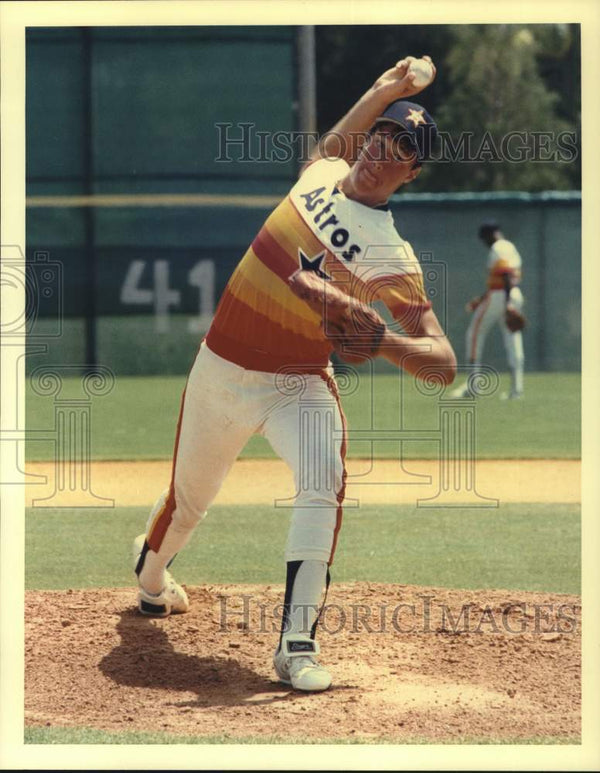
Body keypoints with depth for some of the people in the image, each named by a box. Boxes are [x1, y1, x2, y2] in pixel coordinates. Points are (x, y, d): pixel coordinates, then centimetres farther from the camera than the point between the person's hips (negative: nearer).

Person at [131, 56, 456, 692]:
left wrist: (379, 339, -41)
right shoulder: (322, 173, -2)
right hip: (221, 372, 4)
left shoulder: (391, 255, -17)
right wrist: (383, 91, 18)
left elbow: (445, 363, -24)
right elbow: (333, 142, 28)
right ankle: (151, 578, 51)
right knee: (189, 498, 18)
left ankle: (297, 645, -33)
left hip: (298, 386, -4)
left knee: (322, 479, -32)